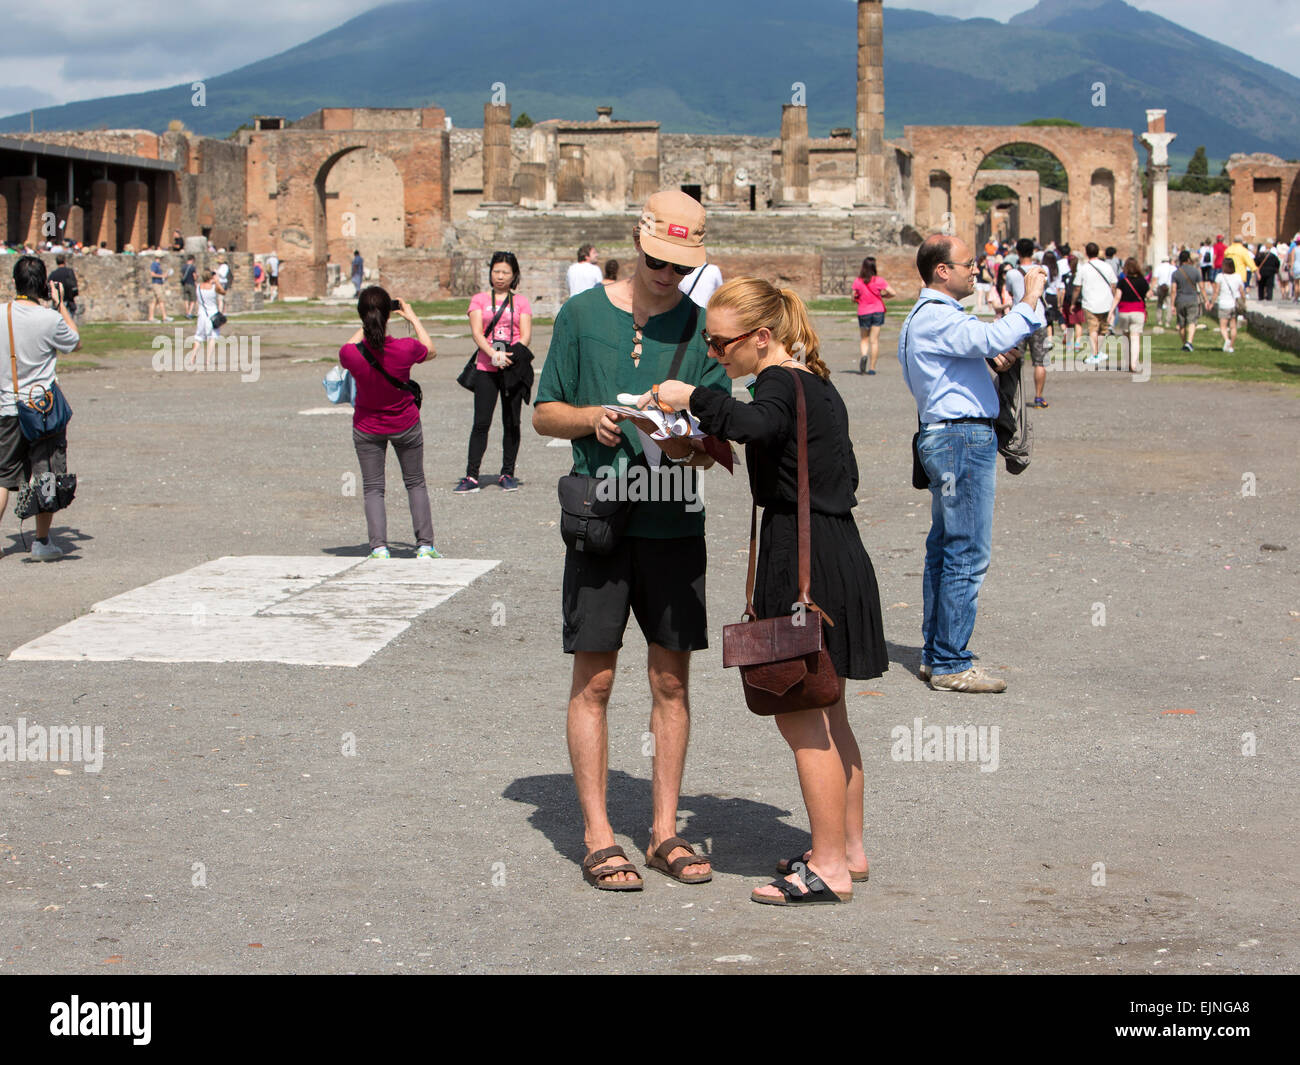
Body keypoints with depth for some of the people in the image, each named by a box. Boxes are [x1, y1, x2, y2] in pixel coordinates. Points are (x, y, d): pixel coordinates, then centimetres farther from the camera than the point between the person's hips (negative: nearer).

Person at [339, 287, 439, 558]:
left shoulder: (351, 353, -24)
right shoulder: (405, 348, -26)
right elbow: (431, 351, -1)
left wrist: (367, 325, 8)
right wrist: (412, 317, 7)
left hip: (367, 428, 0)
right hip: (405, 425, 0)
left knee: (372, 488, 10)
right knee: (415, 483, 17)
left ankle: (379, 547, -3)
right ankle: (425, 545, 14)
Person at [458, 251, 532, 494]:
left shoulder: (521, 301, 11)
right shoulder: (480, 300, 10)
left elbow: (526, 335, 0)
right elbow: (476, 331, -3)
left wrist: (511, 355, -18)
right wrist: (493, 354, -20)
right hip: (486, 368, -1)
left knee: (511, 423, 3)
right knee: (481, 422, -6)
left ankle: (508, 474, 13)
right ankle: (471, 476, -4)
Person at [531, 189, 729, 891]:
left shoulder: (701, 326, 7)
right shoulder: (582, 314, 4)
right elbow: (543, 413, 8)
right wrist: (592, 419, -12)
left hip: (675, 523, 2)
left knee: (672, 678, 6)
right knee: (594, 678, -1)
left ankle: (665, 832, 16)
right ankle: (597, 837, 6)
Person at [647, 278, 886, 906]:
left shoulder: (780, 383, -14)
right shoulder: (816, 384, 16)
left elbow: (758, 426, -38)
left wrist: (694, 398, -26)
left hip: (803, 559, -10)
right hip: (837, 550, 10)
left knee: (800, 716, -4)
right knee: (827, 716, 17)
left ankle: (829, 868, 0)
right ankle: (849, 849, 25)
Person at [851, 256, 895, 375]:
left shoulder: (857, 281, -7)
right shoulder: (879, 280, -6)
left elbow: (853, 298, -3)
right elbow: (893, 293, -6)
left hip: (863, 313, 0)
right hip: (878, 311, 0)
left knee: (864, 339, 15)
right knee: (874, 340, 4)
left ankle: (863, 355, -15)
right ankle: (872, 367, 2)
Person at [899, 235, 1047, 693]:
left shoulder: (927, 317, 19)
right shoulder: (936, 318, -16)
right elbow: (994, 338, -31)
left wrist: (992, 361, 9)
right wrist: (1029, 300, -19)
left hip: (945, 437, 11)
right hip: (962, 437, -11)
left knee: (944, 548, 14)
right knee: (967, 554, -8)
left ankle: (936, 655, 21)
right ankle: (950, 665, -5)